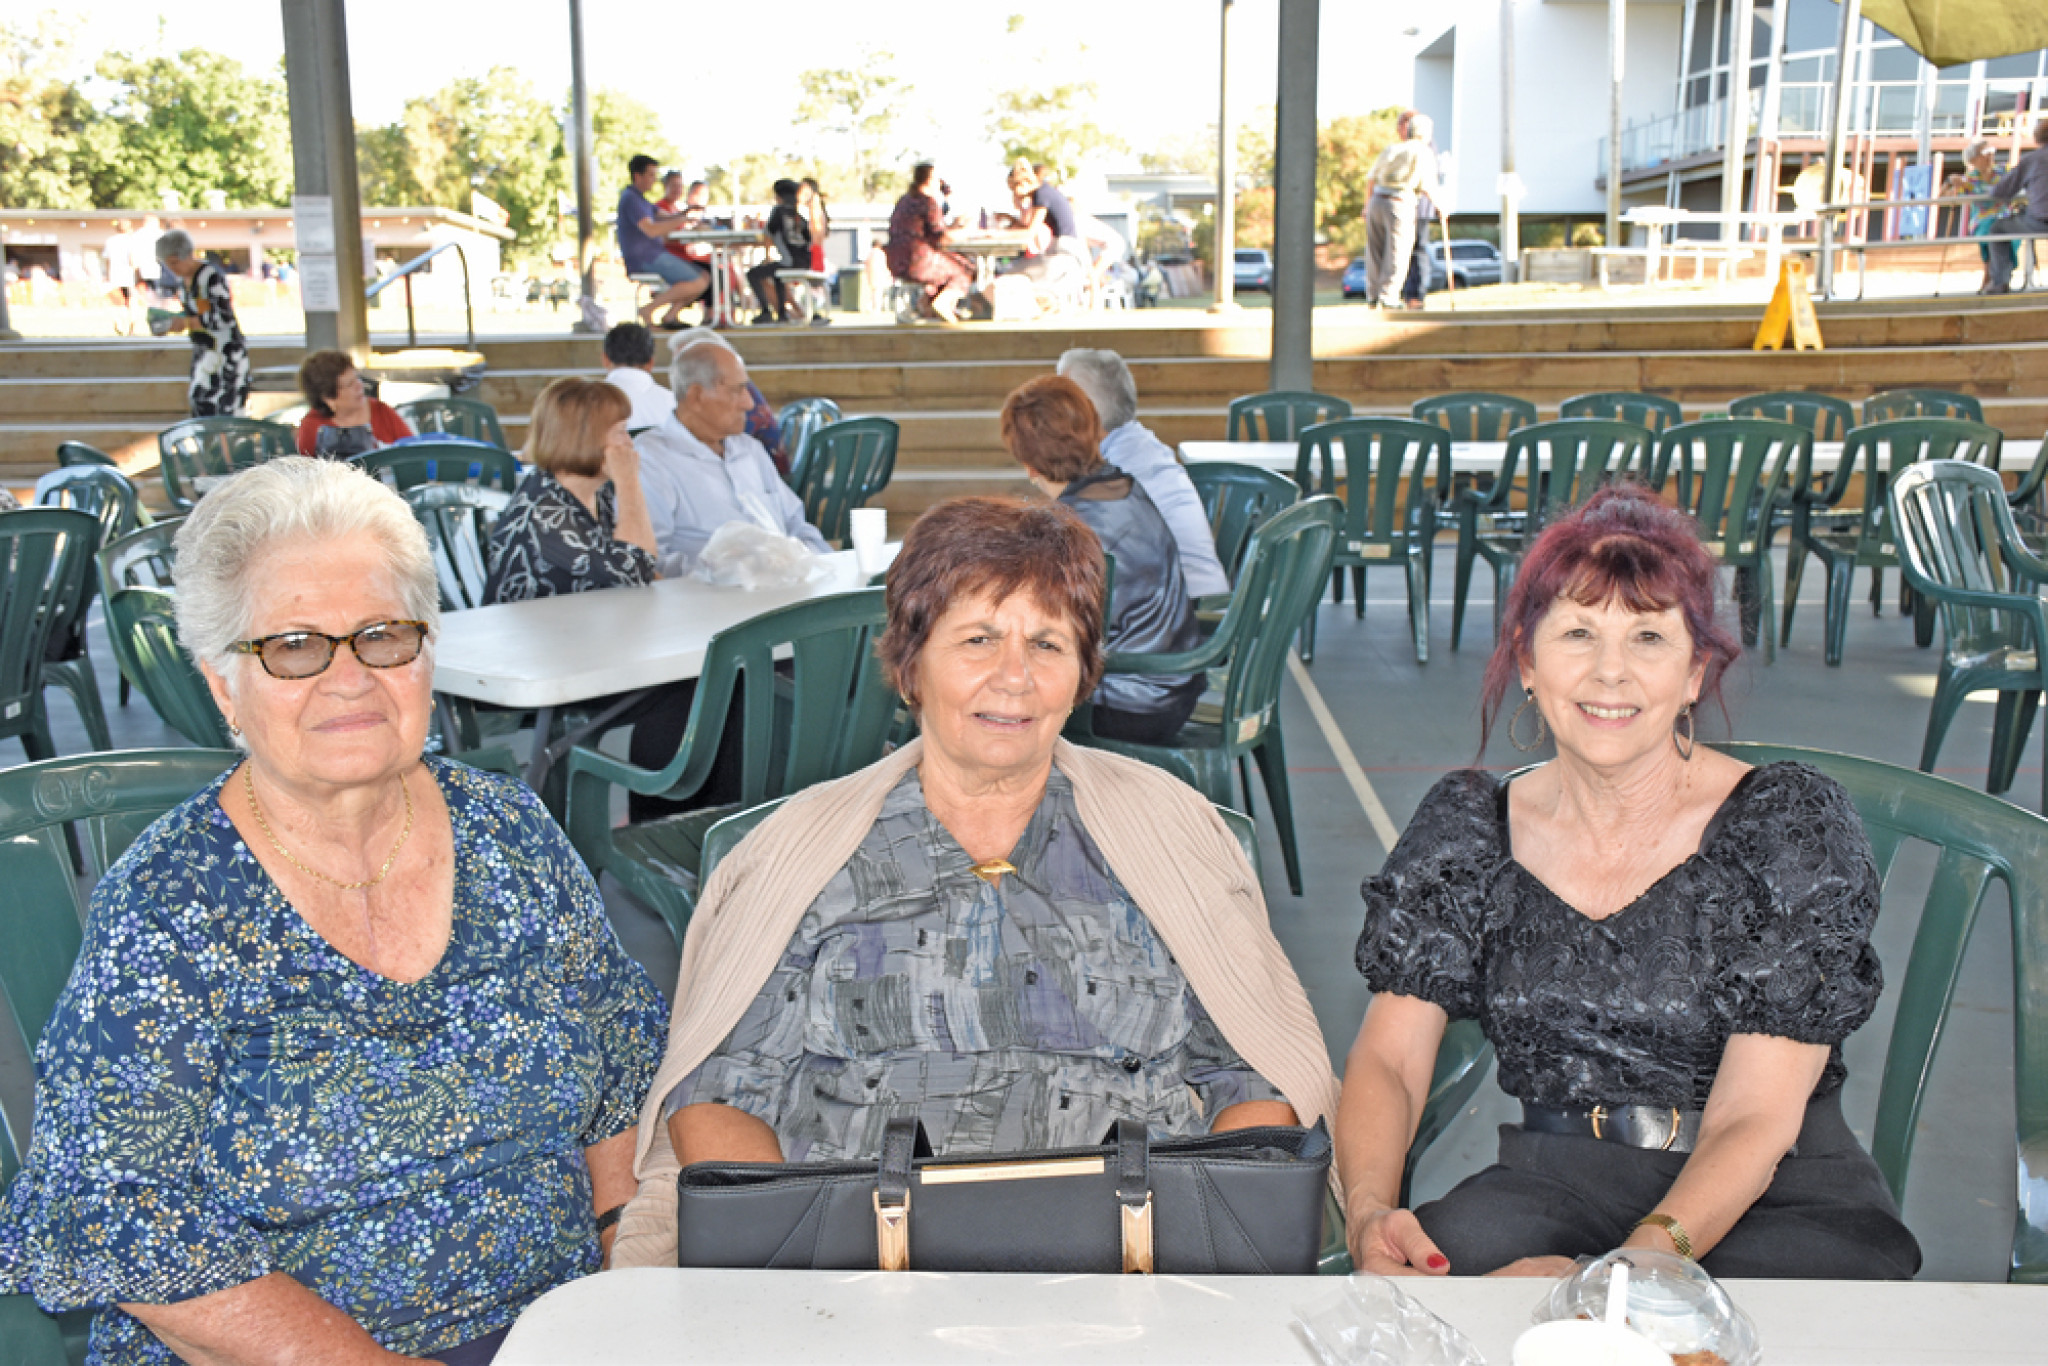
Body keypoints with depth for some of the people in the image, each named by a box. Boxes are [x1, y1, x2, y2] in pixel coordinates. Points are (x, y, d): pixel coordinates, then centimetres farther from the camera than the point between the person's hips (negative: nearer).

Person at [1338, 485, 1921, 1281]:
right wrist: (1367, 1209, -24)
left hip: (1776, 1195, -1)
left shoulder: (1792, 826, -7)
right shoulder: (1466, 827, 2)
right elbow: (1388, 1058, -2)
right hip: (1554, 1179, 1)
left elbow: (1754, 1122, -14)